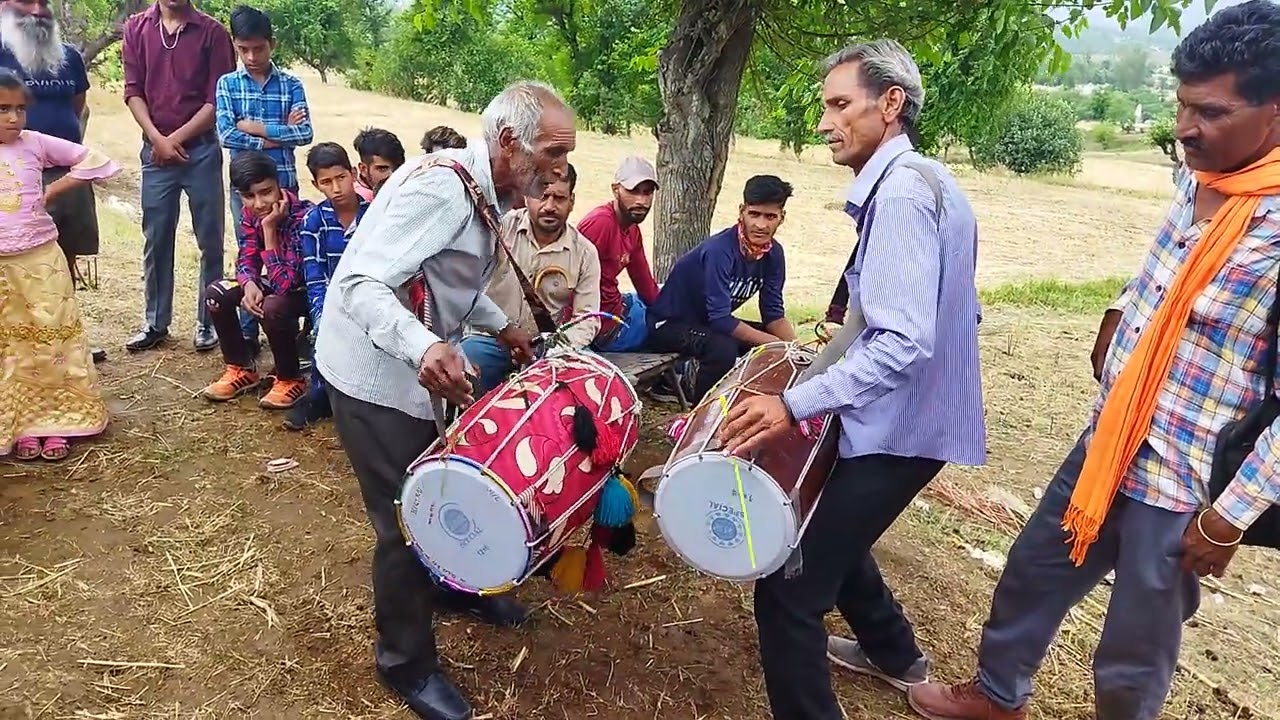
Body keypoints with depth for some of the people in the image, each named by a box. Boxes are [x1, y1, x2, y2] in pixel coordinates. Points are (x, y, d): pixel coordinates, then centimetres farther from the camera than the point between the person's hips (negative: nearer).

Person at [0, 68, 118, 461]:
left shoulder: (35, 143, -2)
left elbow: (93, 161, 1)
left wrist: (51, 192, -3)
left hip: (42, 259, 0)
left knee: (51, 340, 6)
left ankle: (53, 422, 17)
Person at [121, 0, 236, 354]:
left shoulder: (212, 31, -1)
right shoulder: (136, 29, 7)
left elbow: (218, 98, -5)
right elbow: (133, 91, 4)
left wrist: (177, 138, -8)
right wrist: (157, 138, -9)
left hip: (201, 150, -2)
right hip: (155, 152, 2)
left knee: (210, 240, 3)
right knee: (156, 240, 8)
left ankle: (208, 321, 15)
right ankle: (156, 323, 19)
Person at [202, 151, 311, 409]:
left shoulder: (303, 217, -32)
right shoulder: (251, 214, -9)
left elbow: (283, 284, -34)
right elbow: (246, 259, -1)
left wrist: (269, 228, -36)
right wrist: (249, 285, -24)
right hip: (277, 282, 8)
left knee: (272, 307, -35)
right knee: (216, 293, -6)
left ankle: (291, 379, -10)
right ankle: (242, 369, 10)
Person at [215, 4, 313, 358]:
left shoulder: (291, 85, 3)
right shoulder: (227, 84, 3)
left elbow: (305, 134, -9)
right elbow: (226, 135, -8)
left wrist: (256, 127, -11)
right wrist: (277, 135, -11)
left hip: (284, 185, 0)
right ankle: (248, 334, 17)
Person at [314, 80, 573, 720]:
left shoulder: (484, 191, 3)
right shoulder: (441, 186, -27)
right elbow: (361, 283, -34)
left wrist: (500, 325, 15)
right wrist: (424, 348, -49)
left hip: (417, 368, 9)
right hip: (374, 374, -9)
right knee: (406, 518, 2)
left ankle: (452, 585, 48)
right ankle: (407, 664, 23)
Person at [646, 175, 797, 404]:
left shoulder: (773, 253, -7)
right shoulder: (719, 251, -29)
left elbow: (773, 313, -2)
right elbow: (720, 319, -32)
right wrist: (775, 343, -29)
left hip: (710, 323, 8)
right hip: (670, 323, -8)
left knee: (781, 347, -1)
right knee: (723, 348, -34)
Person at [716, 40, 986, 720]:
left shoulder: (900, 193, -21)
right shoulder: (924, 180, 11)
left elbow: (902, 343, -31)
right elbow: (942, 313, 18)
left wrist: (794, 403, -33)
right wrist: (847, 336, 21)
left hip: (898, 426, -11)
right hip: (914, 414, 11)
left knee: (788, 586, -8)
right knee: (830, 533, 29)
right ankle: (895, 654, 50)